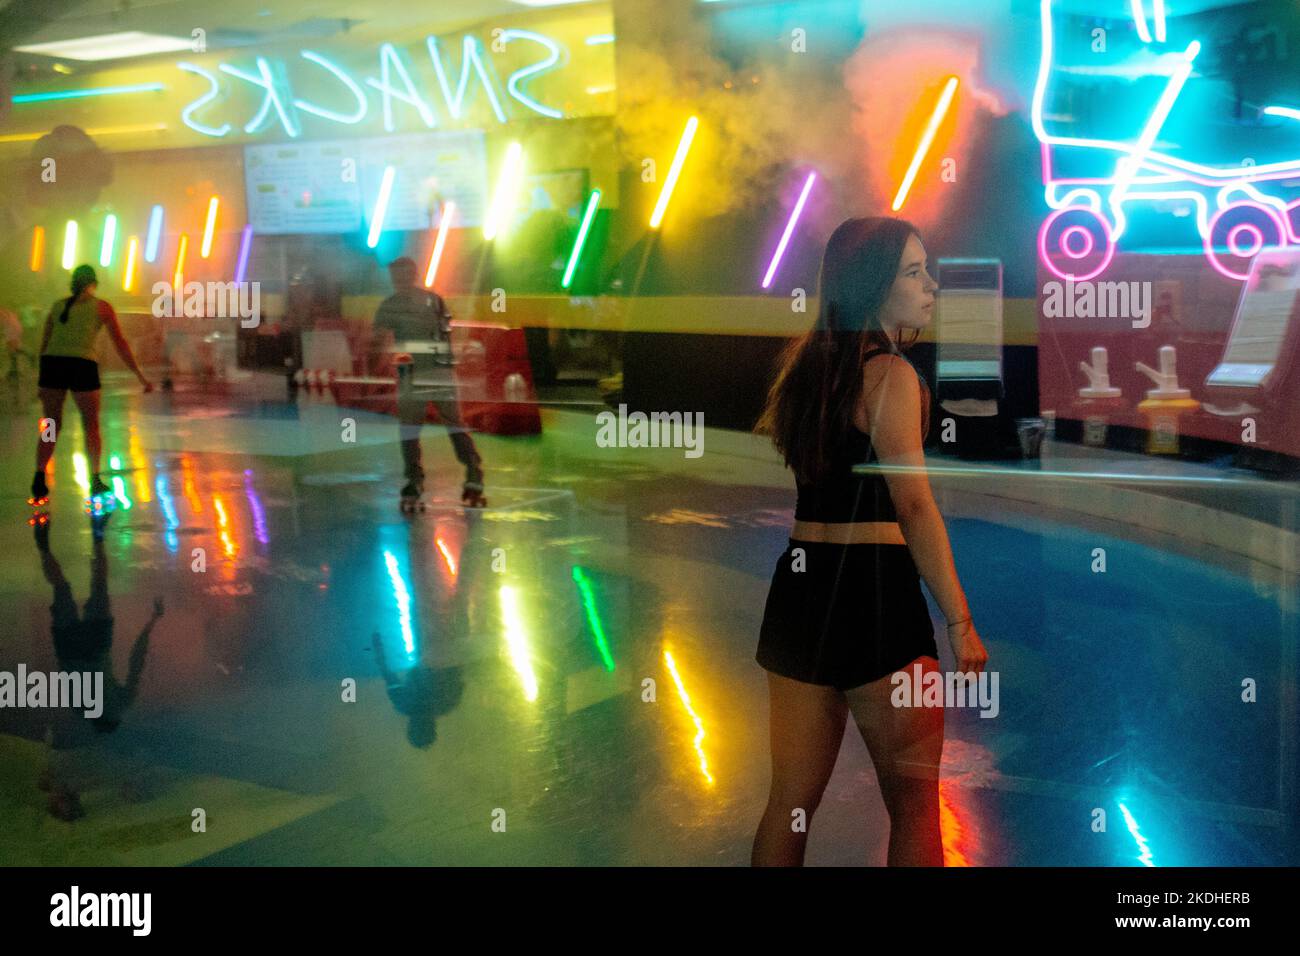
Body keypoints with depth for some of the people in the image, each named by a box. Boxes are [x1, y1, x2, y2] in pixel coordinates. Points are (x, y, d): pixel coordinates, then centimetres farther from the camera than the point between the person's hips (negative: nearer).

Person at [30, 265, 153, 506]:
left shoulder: (58, 305, 19)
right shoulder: (102, 307, 11)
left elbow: (44, 345, 18)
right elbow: (120, 344, 8)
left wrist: (41, 381, 24)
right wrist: (141, 377, 12)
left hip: (52, 362, 3)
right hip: (82, 366, -3)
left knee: (51, 425, 12)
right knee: (91, 424, 12)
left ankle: (39, 479, -3)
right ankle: (95, 482, 16)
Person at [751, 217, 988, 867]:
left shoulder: (807, 363, 13)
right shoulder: (891, 372, -10)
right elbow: (915, 507, -15)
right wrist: (961, 624, -14)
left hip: (798, 585, 8)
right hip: (873, 590, -7)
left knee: (790, 800, 12)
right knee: (915, 799, 3)